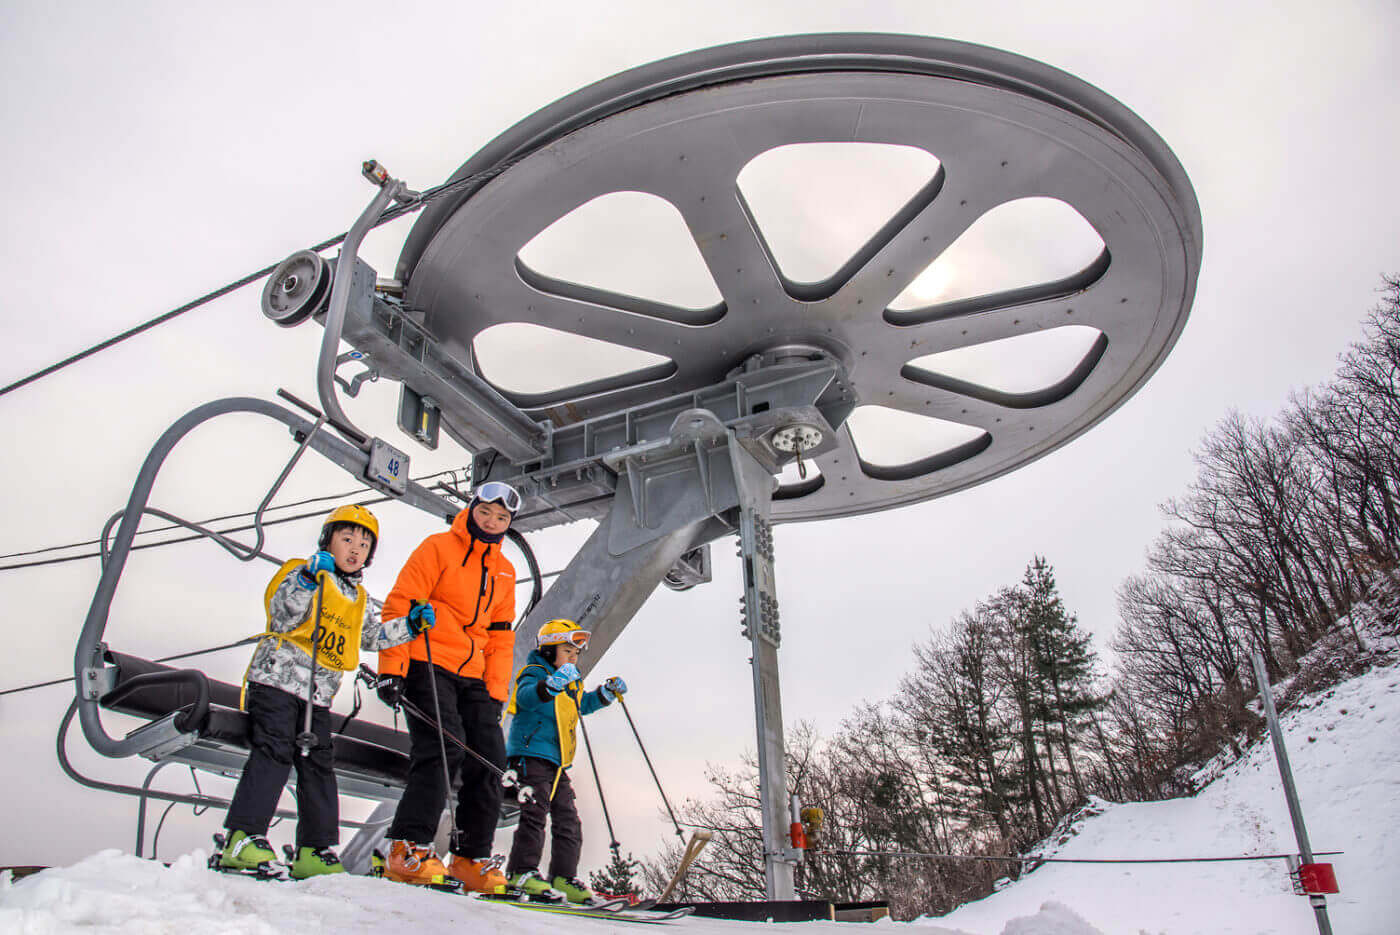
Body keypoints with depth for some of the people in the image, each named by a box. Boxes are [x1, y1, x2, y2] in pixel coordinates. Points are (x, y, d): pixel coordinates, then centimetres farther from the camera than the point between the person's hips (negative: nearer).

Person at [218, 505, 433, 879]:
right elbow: (283, 618, -15)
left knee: (318, 766, 5)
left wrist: (411, 625, 11)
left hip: (319, 694, 7)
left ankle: (316, 852, 9)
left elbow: (373, 636, 23)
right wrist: (308, 579, -28)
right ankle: (243, 839, -14)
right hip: (278, 678, -7)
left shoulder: (359, 599, 20)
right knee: (273, 753, -15)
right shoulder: (303, 573, -1)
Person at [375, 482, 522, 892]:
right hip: (427, 665, -6)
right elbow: (400, 605, -6)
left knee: (489, 759, -2)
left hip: (473, 677, 6)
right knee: (444, 748, -20)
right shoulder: (439, 548, 1)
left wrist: (496, 693, 11)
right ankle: (408, 849, -12)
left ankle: (471, 859, 8)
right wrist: (391, 669, -13)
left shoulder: (505, 571, 18)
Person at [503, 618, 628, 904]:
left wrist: (607, 692, 25)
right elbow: (526, 697, -30)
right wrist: (551, 684, -48)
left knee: (568, 819, 6)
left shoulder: (572, 685, 20)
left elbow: (583, 705, 39)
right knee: (535, 813, -15)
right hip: (531, 755, -9)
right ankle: (522, 871, -9)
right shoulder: (535, 673, -8)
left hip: (557, 763, 9)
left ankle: (563, 876, 11)